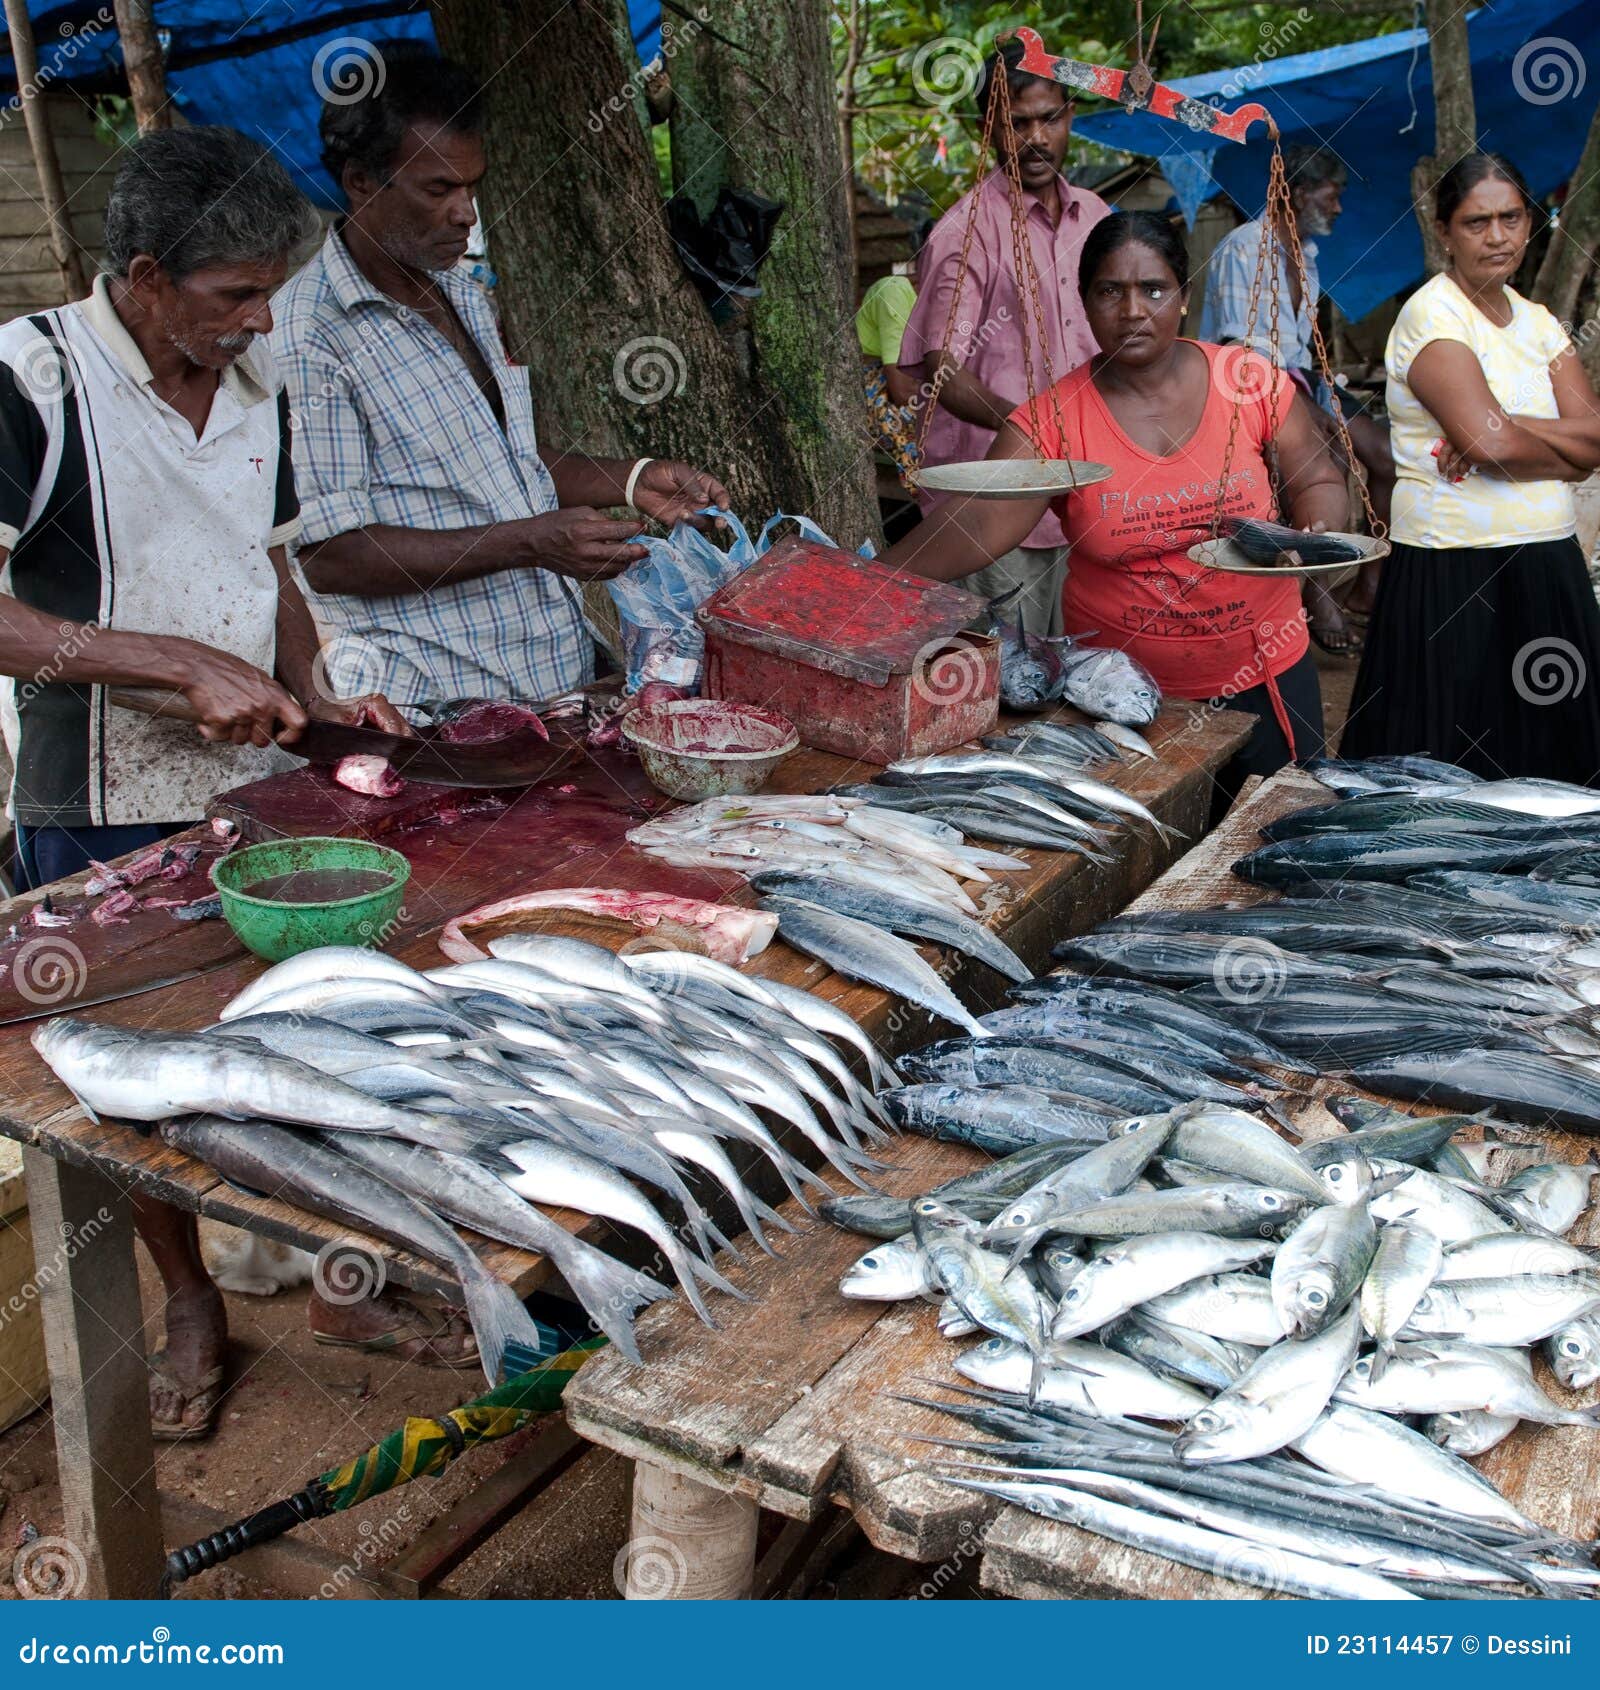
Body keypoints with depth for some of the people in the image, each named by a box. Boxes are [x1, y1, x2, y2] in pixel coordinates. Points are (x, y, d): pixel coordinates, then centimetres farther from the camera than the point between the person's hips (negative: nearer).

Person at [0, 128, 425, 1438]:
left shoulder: (254, 379, 5)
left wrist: (315, 699, 0)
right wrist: (188, 665, -27)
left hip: (260, 786, 5)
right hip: (106, 813, -5)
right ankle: (191, 1303, 33)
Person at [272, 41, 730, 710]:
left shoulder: (464, 295, 16)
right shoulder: (306, 339, -13)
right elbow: (330, 556, -18)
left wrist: (629, 480, 9)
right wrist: (529, 542, -21)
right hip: (435, 703, -8)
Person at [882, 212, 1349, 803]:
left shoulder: (1251, 382, -5)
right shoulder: (1055, 419, -10)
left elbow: (1318, 483, 5)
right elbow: (980, 522, -23)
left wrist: (1319, 533, -18)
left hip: (1264, 680, 2)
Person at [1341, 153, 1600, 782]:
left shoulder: (1538, 323, 14)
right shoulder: (1431, 314, -7)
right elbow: (1489, 440, -19)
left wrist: (1504, 426, -15)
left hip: (1548, 568, 7)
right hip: (1453, 572, -7)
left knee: (1547, 765, 10)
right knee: (1449, 772, 0)